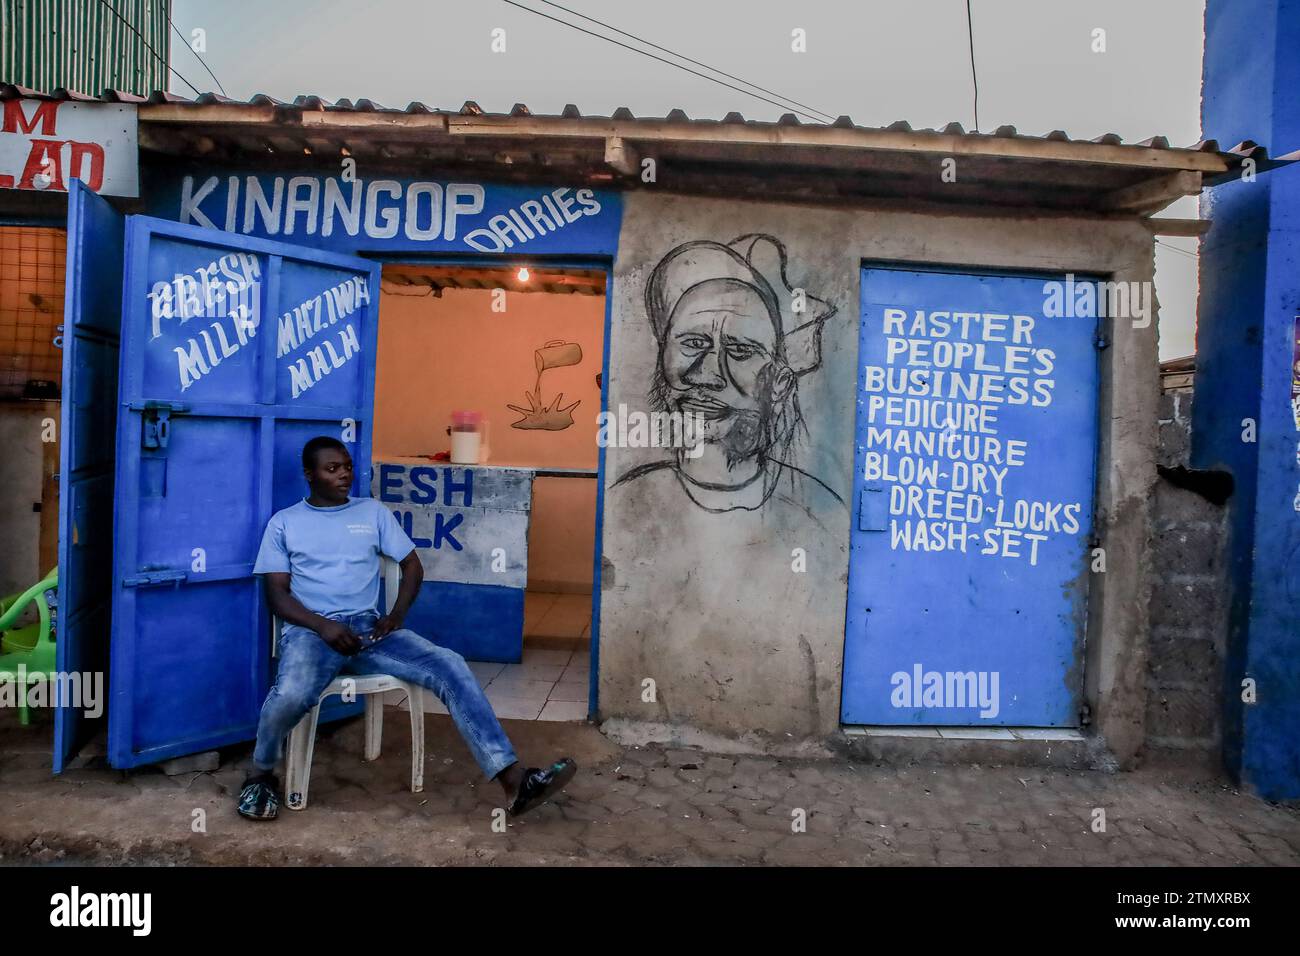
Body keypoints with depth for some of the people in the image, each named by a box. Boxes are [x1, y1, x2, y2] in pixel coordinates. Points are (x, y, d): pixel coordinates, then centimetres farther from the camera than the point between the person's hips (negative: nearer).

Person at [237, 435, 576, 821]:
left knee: (449, 666, -22)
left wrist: (396, 615, -4)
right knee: (291, 694, -37)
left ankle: (513, 779, -27)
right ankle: (261, 774, -1)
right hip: (310, 630, -2)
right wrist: (323, 626, -16)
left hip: (368, 628, 2)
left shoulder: (373, 512, 14)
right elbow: (277, 593, 2)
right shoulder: (283, 523, 9)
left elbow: (412, 565, 14)